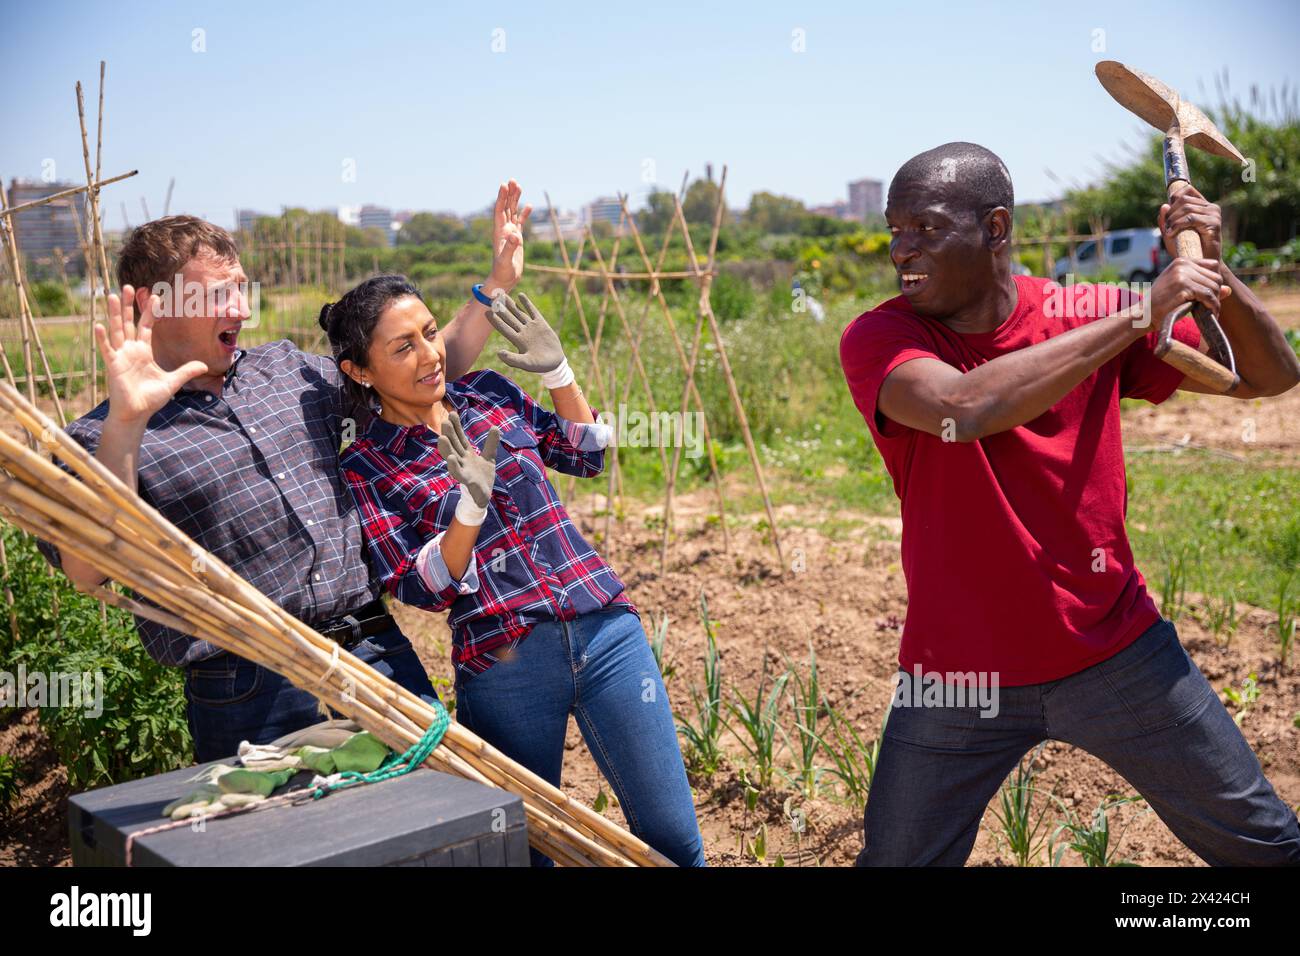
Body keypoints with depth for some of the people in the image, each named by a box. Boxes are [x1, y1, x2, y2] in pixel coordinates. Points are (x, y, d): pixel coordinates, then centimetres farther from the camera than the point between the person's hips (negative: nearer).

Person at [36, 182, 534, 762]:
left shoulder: (288, 369, 14)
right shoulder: (103, 441, -3)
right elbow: (87, 572, -19)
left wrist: (499, 282, 16)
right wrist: (124, 425, -29)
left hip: (380, 655, 5)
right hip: (250, 689, -4)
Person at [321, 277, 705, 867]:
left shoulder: (489, 393, 7)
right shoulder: (365, 468, -3)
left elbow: (586, 456, 18)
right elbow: (420, 589, -10)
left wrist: (557, 371, 4)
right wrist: (471, 503, -25)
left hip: (605, 634, 3)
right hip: (502, 669, -3)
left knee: (673, 839, 8)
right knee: (529, 848, 12)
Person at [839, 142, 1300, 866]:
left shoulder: (1088, 314, -4)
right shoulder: (878, 339, -11)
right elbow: (965, 408, -33)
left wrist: (1215, 275, -16)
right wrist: (1141, 313, -27)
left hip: (1119, 657, 2)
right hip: (957, 681, -1)